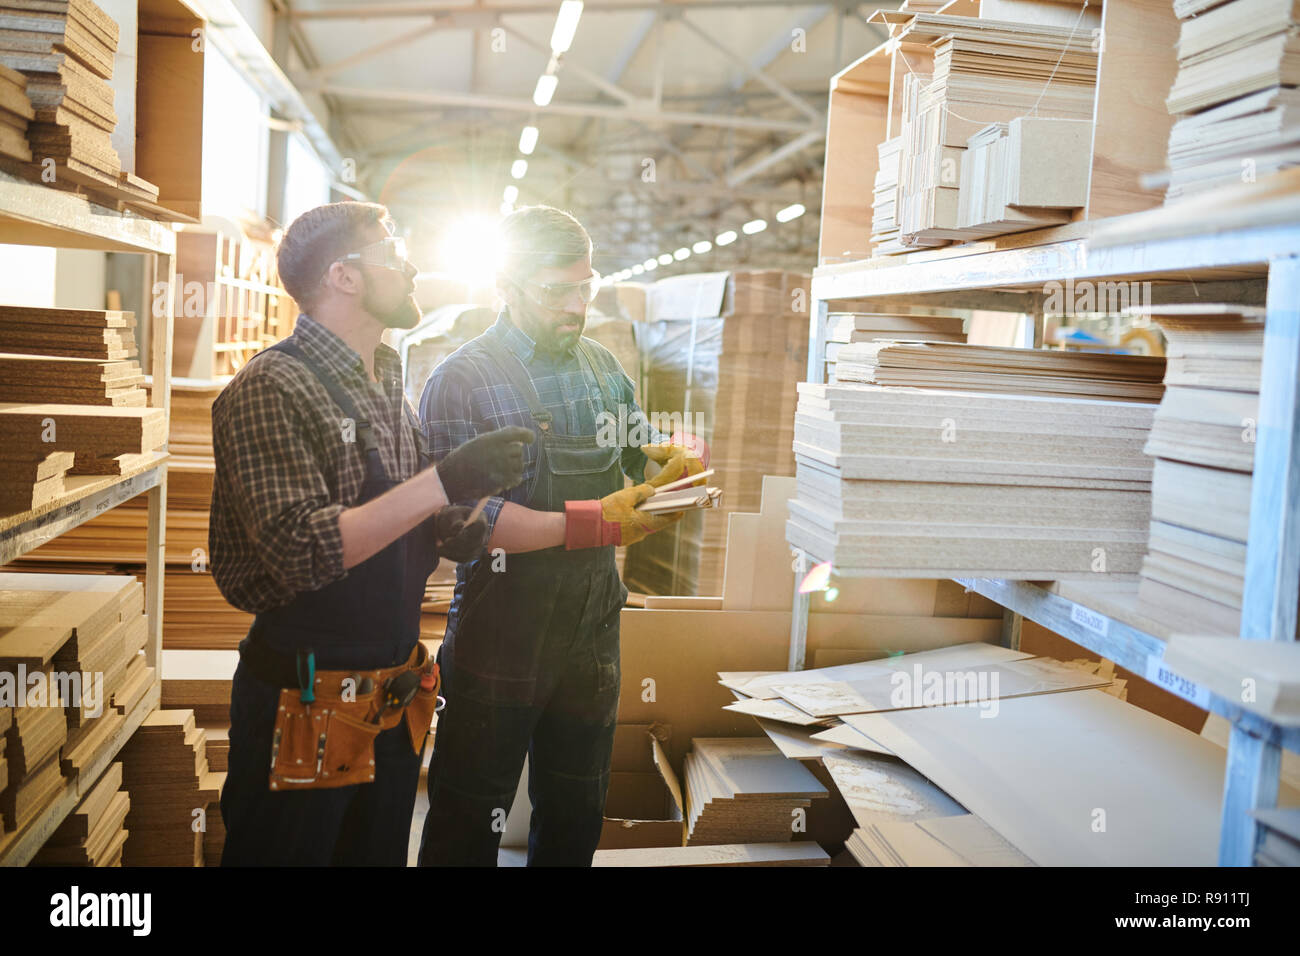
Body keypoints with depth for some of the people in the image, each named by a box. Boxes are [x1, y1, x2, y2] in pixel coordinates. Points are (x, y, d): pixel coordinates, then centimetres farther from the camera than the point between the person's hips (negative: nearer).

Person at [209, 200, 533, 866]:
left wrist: (442, 531, 0)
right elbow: (301, 550, -25)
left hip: (395, 700, 8)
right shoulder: (272, 389, -16)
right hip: (308, 704, -7)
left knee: (380, 851, 20)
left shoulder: (388, 385, 11)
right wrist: (443, 482, -29)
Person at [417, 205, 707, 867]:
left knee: (577, 813, 21)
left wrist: (671, 461, -6)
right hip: (499, 636, -6)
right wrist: (597, 522, -27)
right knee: (470, 822, 10)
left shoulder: (603, 367, 8)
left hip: (592, 630, 6)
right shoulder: (461, 380, -12)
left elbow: (642, 454, 19)